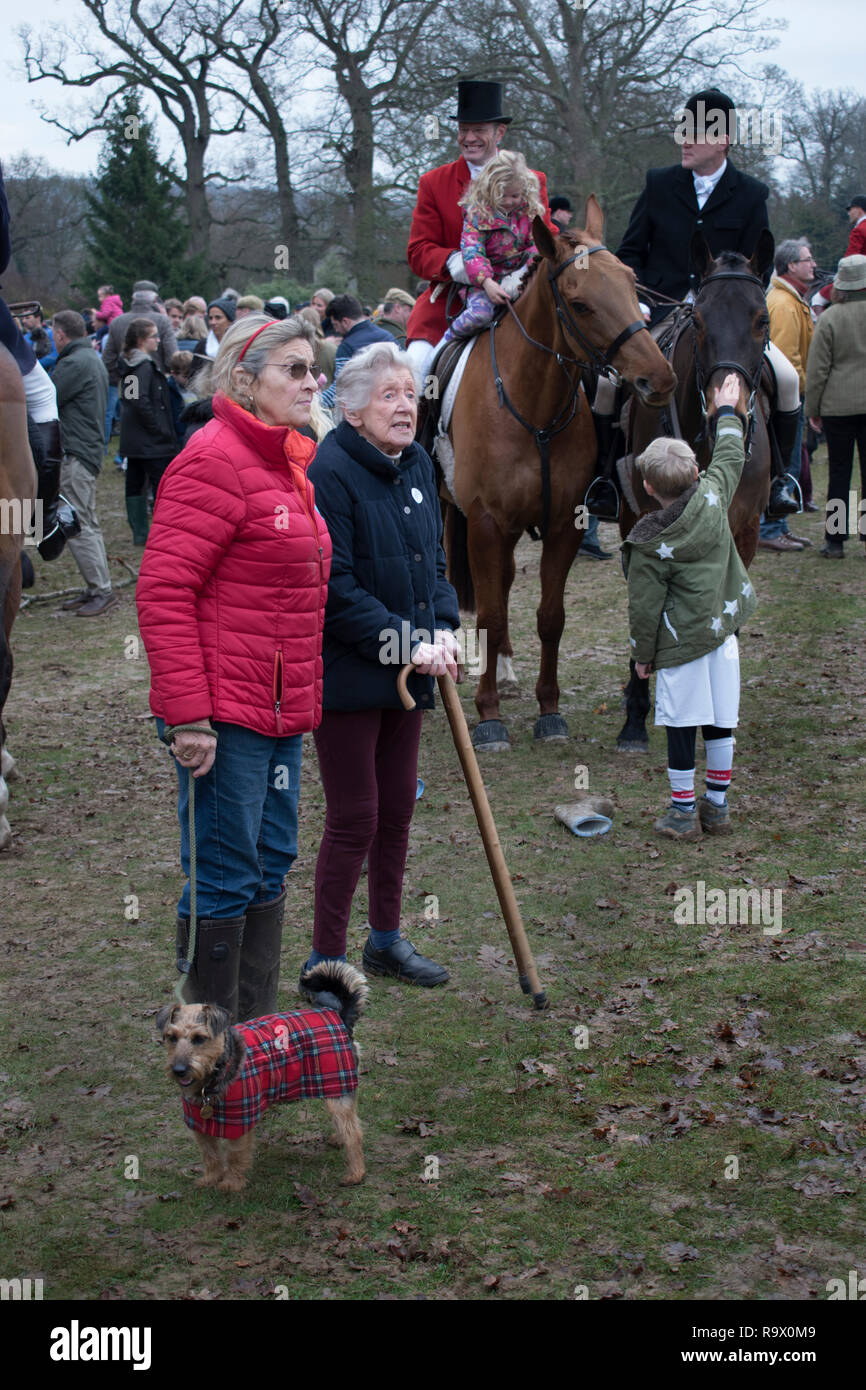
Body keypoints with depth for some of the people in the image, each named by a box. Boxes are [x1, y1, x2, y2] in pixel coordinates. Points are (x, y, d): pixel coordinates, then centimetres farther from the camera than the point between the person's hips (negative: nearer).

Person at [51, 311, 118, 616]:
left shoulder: (74, 364, -16)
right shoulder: (94, 359, 17)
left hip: (76, 454, -11)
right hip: (91, 449, 11)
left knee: (78, 525, -8)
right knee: (87, 524, 14)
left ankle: (102, 590, -7)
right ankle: (95, 589, 19)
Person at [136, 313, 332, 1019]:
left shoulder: (288, 464, 15)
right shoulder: (216, 460, -15)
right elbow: (163, 592, -20)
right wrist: (188, 715, -23)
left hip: (281, 710, 10)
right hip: (225, 713, -10)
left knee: (271, 868, 16)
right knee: (224, 879, -1)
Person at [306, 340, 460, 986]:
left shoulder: (416, 464, 7)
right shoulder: (329, 472, -18)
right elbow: (334, 590, -22)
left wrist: (443, 629, -3)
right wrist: (408, 644, -21)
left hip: (408, 669, 8)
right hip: (345, 673, -8)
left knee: (397, 810, 17)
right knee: (355, 819, -2)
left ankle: (387, 939, 32)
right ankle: (326, 961, 11)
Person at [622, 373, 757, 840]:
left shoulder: (650, 544, -15)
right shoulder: (712, 499, -4)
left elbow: (645, 607, -10)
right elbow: (731, 456, 16)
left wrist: (642, 654, 4)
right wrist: (727, 411, 31)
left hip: (682, 644, -5)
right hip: (723, 631, 5)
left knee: (681, 727, 3)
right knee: (720, 723, 12)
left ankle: (683, 814, 10)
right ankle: (717, 807, 22)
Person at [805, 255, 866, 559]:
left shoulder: (829, 318, -7)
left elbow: (817, 369, -5)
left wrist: (812, 409, 4)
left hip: (838, 405, -1)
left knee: (839, 473, 6)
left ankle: (834, 540, 8)